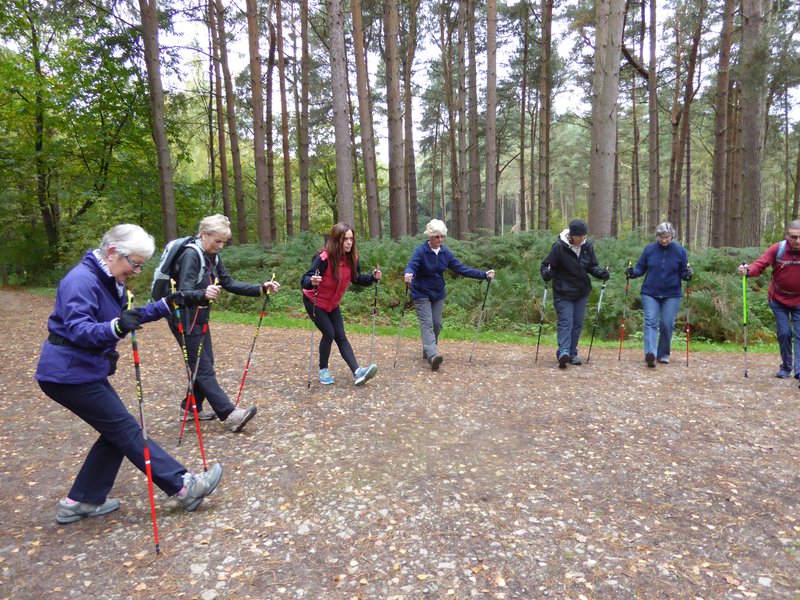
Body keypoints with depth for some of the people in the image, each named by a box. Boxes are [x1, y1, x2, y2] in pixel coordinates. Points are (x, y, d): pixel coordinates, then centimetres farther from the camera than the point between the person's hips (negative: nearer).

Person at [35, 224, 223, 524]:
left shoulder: (111, 281, 9)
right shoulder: (81, 280, -21)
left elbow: (128, 316, 16)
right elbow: (76, 329, -30)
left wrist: (165, 306, 3)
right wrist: (116, 327, -47)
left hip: (85, 370, 10)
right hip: (69, 374, -10)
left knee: (116, 433, 12)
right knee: (127, 430, -7)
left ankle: (80, 501, 24)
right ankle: (185, 486, -1)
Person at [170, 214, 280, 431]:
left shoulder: (212, 256, 5)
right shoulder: (191, 255, -21)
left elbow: (230, 284, 6)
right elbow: (184, 292, -30)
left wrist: (261, 288, -4)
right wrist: (204, 294, -52)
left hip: (200, 318, 9)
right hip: (185, 321, -9)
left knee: (205, 364, 13)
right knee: (204, 369, -7)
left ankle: (190, 406, 28)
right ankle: (229, 415, -8)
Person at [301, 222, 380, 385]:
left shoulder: (351, 258, -12)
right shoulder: (324, 258, -30)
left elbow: (356, 279, 4)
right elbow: (304, 280, -33)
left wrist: (372, 277, -13)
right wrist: (312, 281, -56)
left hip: (333, 303, 6)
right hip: (314, 302, -5)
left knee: (341, 336, 0)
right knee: (329, 333, -12)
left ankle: (357, 373, -9)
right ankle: (323, 370, 9)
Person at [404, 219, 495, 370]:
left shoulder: (445, 252, -3)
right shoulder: (421, 251, -18)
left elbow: (461, 268, -2)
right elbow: (411, 266, -31)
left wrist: (484, 274, -9)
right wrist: (408, 274, -57)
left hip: (438, 294, 5)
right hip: (421, 294, -5)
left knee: (436, 324, 9)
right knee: (427, 323, -14)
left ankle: (427, 351, 27)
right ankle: (433, 355, -26)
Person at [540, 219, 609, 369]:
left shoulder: (588, 246, -2)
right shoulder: (559, 247, -15)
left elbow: (592, 266, 9)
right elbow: (546, 265, -9)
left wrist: (601, 273, -11)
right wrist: (546, 273, -30)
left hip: (582, 292, 5)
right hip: (563, 293, -5)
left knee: (577, 323, 8)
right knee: (566, 321, -14)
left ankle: (572, 353, 18)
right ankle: (563, 352, -19)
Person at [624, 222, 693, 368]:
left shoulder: (680, 250, 1)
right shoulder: (649, 249, 1)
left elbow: (683, 272, 5)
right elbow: (641, 268, 6)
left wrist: (687, 274, -16)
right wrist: (633, 272, -14)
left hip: (672, 295, 0)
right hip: (650, 294, 0)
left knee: (667, 325, 2)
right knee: (651, 322, -11)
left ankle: (663, 354, 18)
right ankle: (650, 353, -21)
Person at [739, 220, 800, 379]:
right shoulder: (777, 249, -15)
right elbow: (760, 264, -22)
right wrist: (748, 270, -42)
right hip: (778, 299, 0)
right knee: (784, 333, 4)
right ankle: (786, 367, 20)